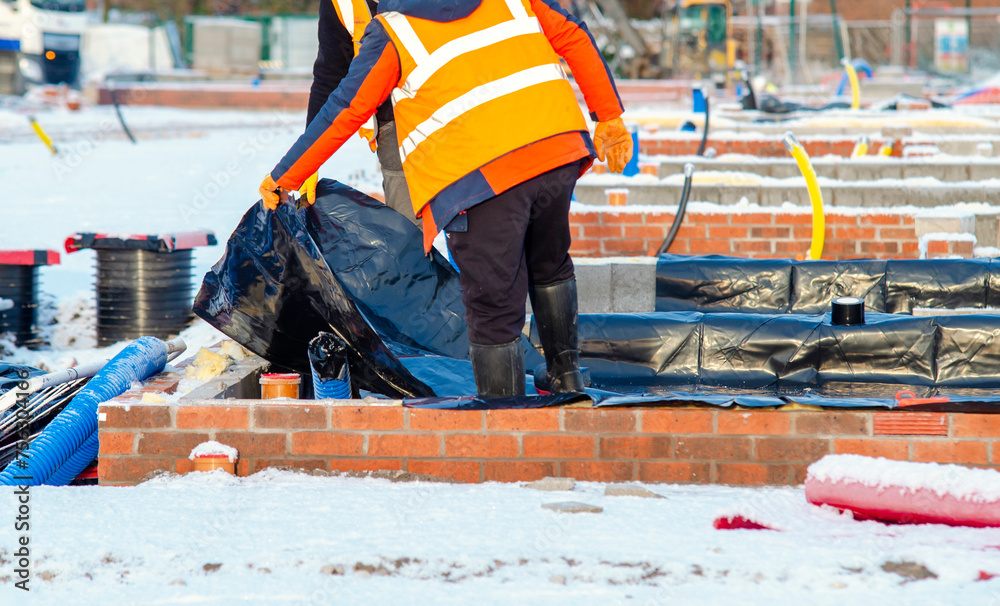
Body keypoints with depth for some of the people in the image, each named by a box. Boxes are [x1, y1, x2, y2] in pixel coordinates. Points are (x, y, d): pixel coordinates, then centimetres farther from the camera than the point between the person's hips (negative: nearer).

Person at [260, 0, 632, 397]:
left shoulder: (391, 32, 4)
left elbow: (345, 112, 6)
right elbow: (573, 38, 17)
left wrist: (284, 178, 17)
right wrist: (609, 117, 25)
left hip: (478, 176, -5)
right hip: (558, 150, 5)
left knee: (493, 308, 2)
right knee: (550, 266, 31)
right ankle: (565, 376, 40)